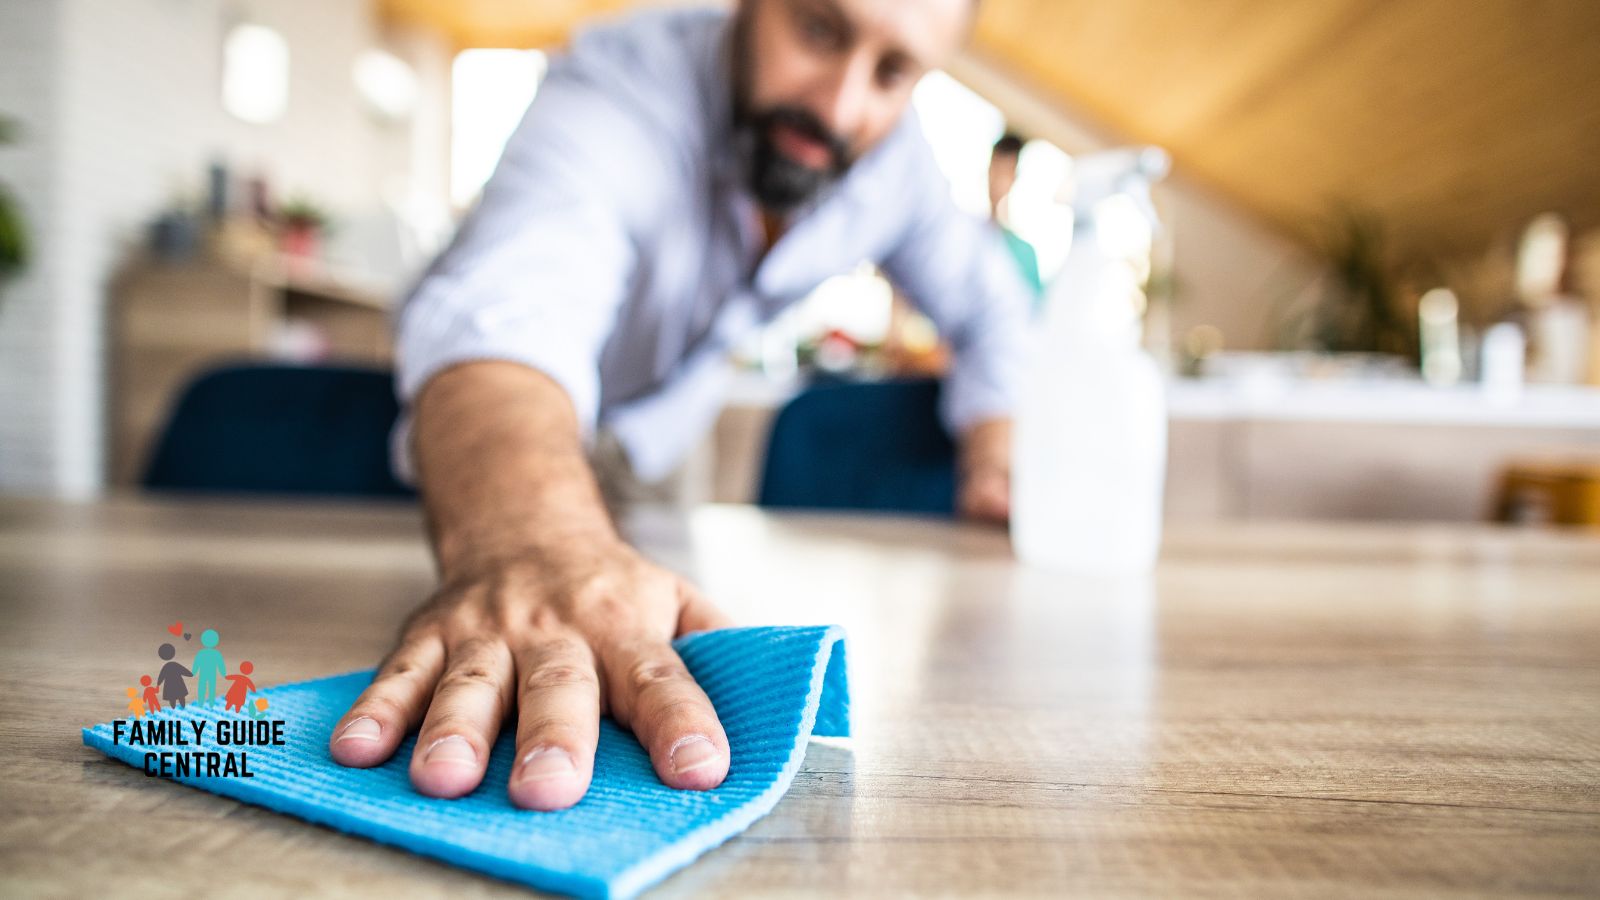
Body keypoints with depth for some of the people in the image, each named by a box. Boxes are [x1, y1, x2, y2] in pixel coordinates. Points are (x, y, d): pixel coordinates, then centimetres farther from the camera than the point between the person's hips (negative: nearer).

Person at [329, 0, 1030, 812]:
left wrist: (993, 456, -14)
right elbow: (507, 304, -51)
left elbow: (987, 296, 2)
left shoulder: (891, 154, -13)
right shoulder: (619, 89, -32)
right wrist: (531, 536, -71)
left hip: (648, 475, 4)